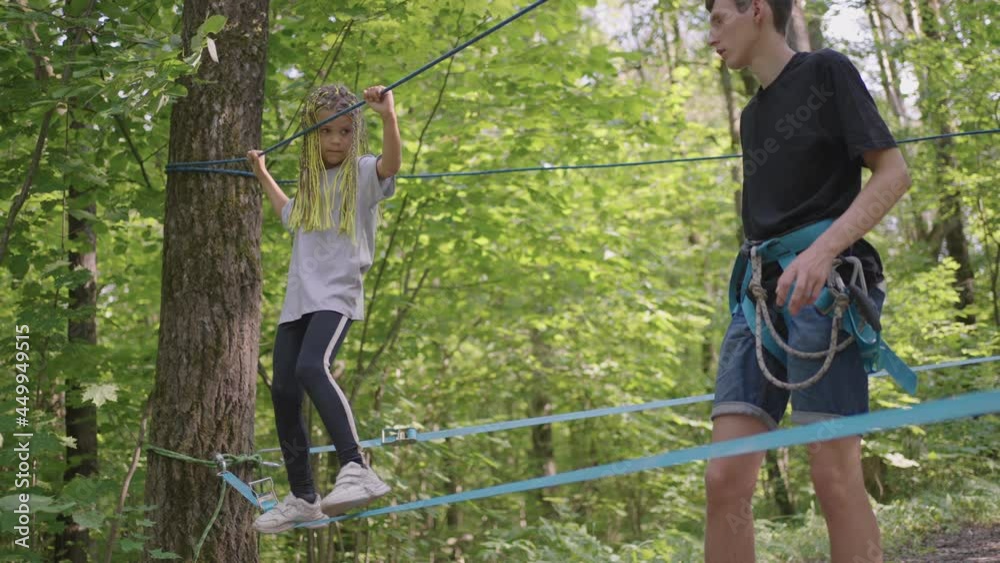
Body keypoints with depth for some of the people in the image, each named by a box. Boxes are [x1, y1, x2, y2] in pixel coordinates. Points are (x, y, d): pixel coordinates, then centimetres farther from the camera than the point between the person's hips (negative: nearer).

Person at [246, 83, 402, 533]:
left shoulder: (363, 173, 0)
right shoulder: (310, 181, 20)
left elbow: (392, 163, -24)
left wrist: (389, 116, -40)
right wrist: (263, 175, 47)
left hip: (337, 296, -7)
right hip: (298, 300, 8)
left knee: (312, 368, -33)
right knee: (283, 392, 4)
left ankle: (356, 469, -38)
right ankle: (303, 498, 14)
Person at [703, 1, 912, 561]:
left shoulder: (826, 71, 5)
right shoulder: (752, 116, 26)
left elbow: (894, 172, -5)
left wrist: (823, 249, -19)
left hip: (824, 282, -7)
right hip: (759, 293, 7)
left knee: (835, 476, -12)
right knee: (725, 481, -6)